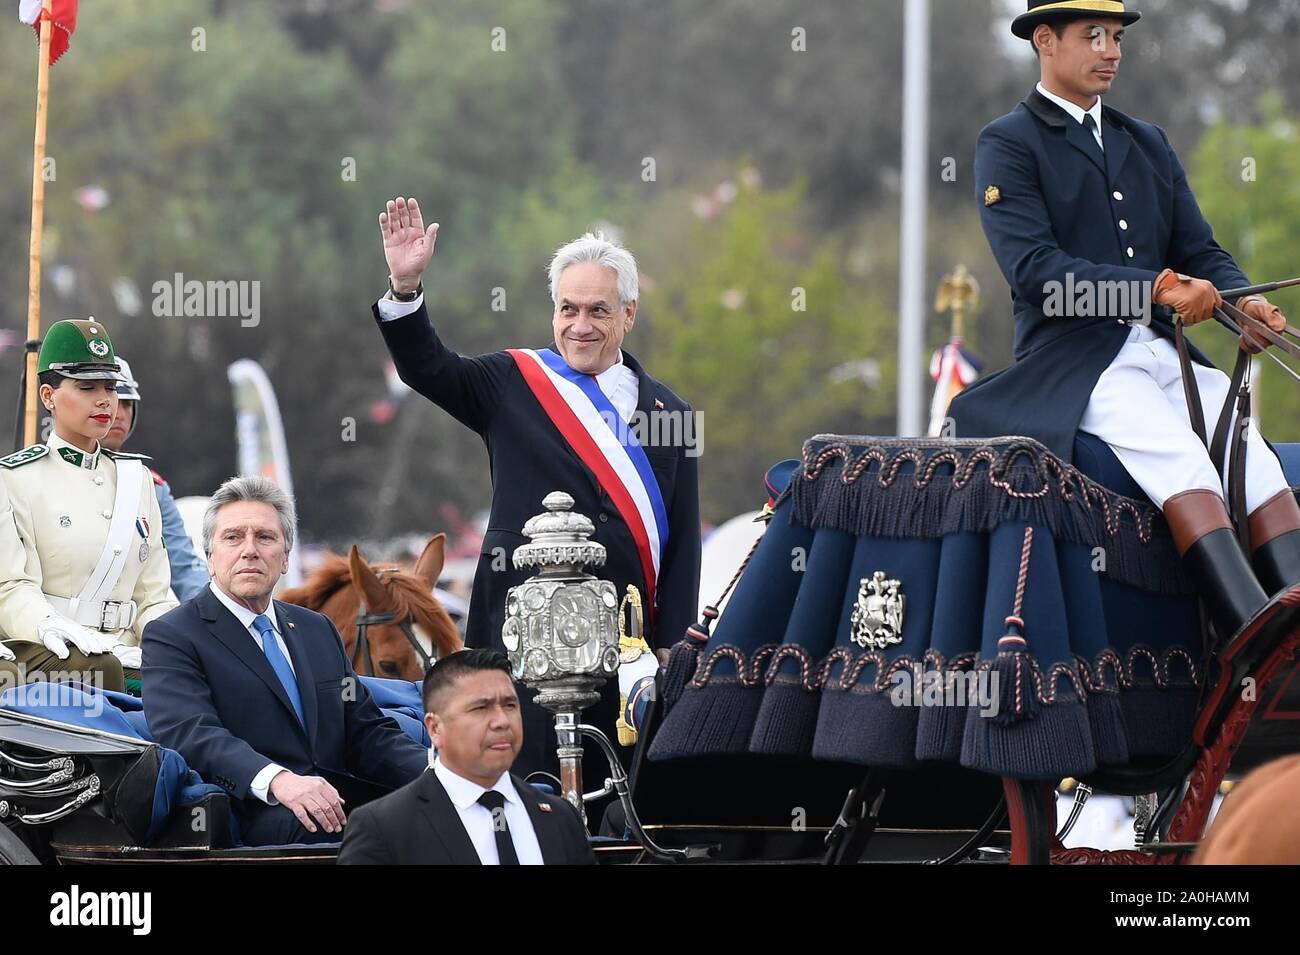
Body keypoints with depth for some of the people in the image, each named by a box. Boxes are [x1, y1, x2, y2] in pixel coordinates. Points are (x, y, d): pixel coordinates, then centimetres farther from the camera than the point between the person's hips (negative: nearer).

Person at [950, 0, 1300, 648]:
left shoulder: (1148, 144, 24)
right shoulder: (1007, 145, 3)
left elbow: (1199, 249, 18)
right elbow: (1033, 267, -11)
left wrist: (1239, 301, -7)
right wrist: (1155, 289, -22)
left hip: (1165, 352, 6)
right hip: (1073, 359, -6)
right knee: (1180, 459, -31)